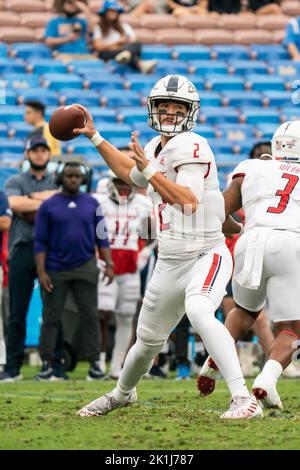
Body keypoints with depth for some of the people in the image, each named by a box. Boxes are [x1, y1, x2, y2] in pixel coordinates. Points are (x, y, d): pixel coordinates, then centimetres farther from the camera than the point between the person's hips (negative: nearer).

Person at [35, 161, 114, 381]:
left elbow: (102, 237, 8)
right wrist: (41, 272, -7)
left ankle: (95, 363, 2)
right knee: (51, 318, 1)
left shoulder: (92, 204, 7)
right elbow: (40, 242, 0)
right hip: (56, 270, -1)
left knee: (90, 316, 0)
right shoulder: (48, 206, 2)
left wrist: (108, 264, 0)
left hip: (85, 269, 1)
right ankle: (47, 365, 4)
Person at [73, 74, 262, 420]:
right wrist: (94, 137, 31)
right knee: (148, 339, 20)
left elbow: (189, 202, -27)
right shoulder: (158, 147, 11)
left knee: (199, 312, -36)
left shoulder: (190, 146, -15)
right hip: (170, 262, 8)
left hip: (206, 256, -8)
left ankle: (244, 399, -38)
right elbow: (129, 173, 32)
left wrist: (149, 170, -23)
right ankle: (122, 393, 48)